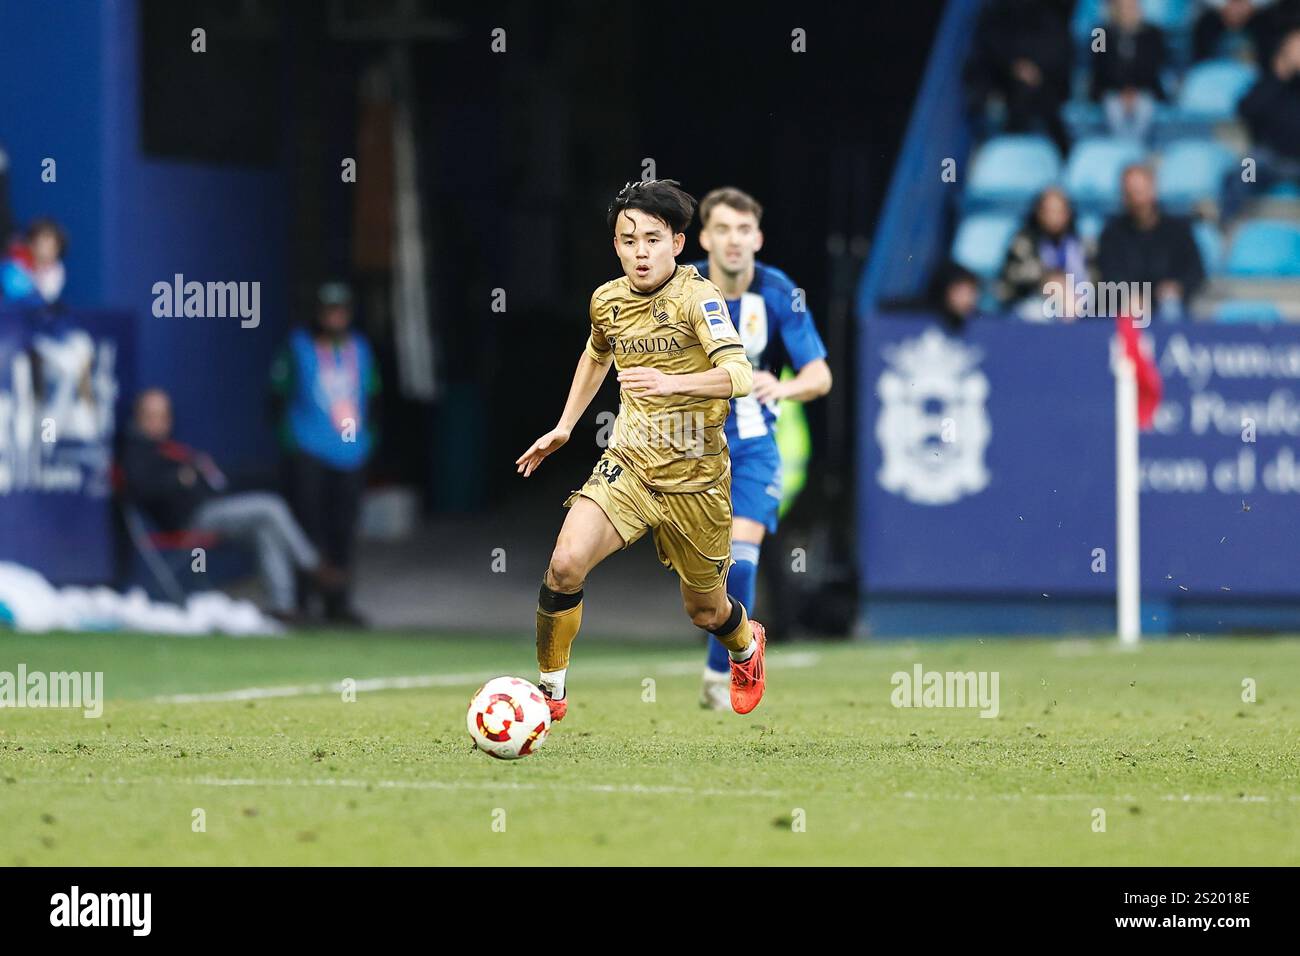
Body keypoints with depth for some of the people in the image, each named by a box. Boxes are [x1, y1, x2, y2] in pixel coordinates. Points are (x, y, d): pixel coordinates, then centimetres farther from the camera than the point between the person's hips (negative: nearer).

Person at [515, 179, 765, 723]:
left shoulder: (696, 296, -16)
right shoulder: (606, 300, 3)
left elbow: (740, 376, -29)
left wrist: (672, 382, -44)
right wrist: (564, 427, 23)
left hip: (694, 478, -3)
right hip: (627, 466, 3)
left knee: (705, 612, 13)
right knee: (565, 563, -22)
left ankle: (746, 647, 51)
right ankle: (550, 692, -6)